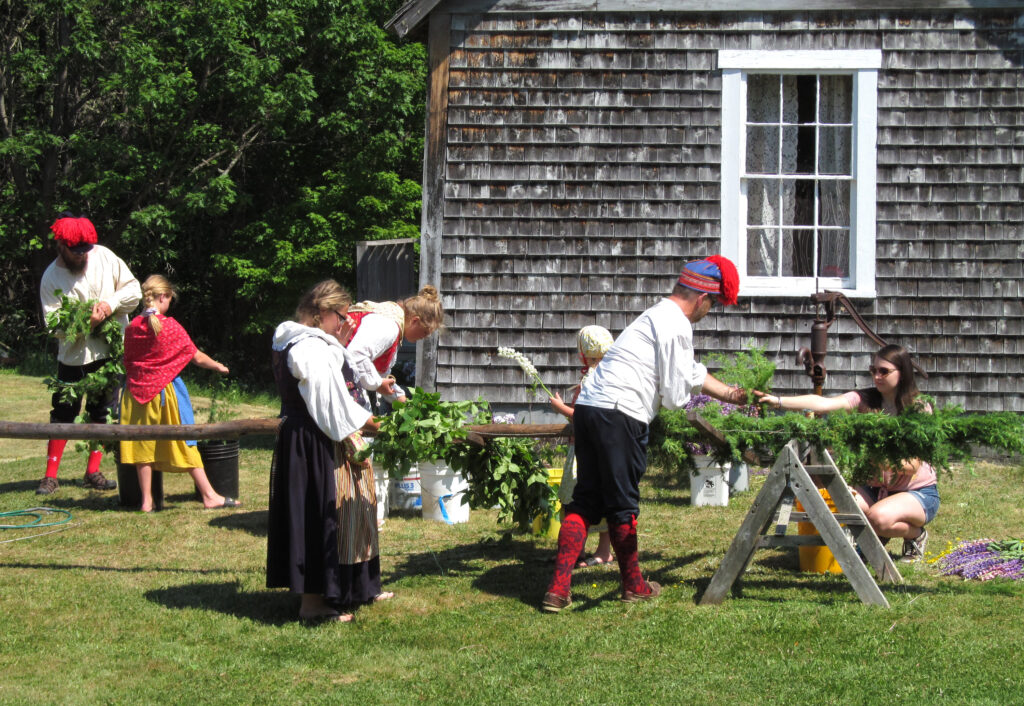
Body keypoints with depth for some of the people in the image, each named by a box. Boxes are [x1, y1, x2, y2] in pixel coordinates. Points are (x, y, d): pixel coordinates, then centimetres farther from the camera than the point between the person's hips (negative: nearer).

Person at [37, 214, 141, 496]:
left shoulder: (103, 256, -2)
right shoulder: (51, 278, -9)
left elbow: (134, 289, 1)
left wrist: (111, 304, -17)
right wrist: (86, 322, -30)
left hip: (110, 351, 3)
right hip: (73, 356, -2)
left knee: (102, 414, 8)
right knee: (62, 414, 1)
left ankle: (93, 472, 18)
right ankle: (51, 475, 10)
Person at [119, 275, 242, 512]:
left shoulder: (132, 328, 0)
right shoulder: (171, 327, -10)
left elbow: (127, 362, 9)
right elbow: (197, 357, -3)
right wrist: (218, 366, 13)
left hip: (137, 391, 3)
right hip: (166, 390, -3)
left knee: (143, 445, 7)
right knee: (185, 442, 3)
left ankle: (146, 501, 10)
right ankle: (209, 495, 7)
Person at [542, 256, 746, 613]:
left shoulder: (659, 315, 25)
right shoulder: (676, 325, -7)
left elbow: (692, 373, 37)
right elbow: (676, 396, -9)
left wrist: (733, 394, 42)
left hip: (588, 408, 9)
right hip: (618, 414, -9)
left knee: (586, 500, 11)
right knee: (622, 503, 4)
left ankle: (558, 588, 5)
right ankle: (634, 585, 19)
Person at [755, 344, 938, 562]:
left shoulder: (920, 409, -10)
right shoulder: (865, 400, -4)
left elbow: (912, 466, -16)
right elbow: (824, 403, -22)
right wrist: (778, 401, -38)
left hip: (919, 492, -3)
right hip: (875, 488, 3)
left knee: (880, 517, -34)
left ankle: (916, 534, 2)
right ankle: (874, 537, 6)